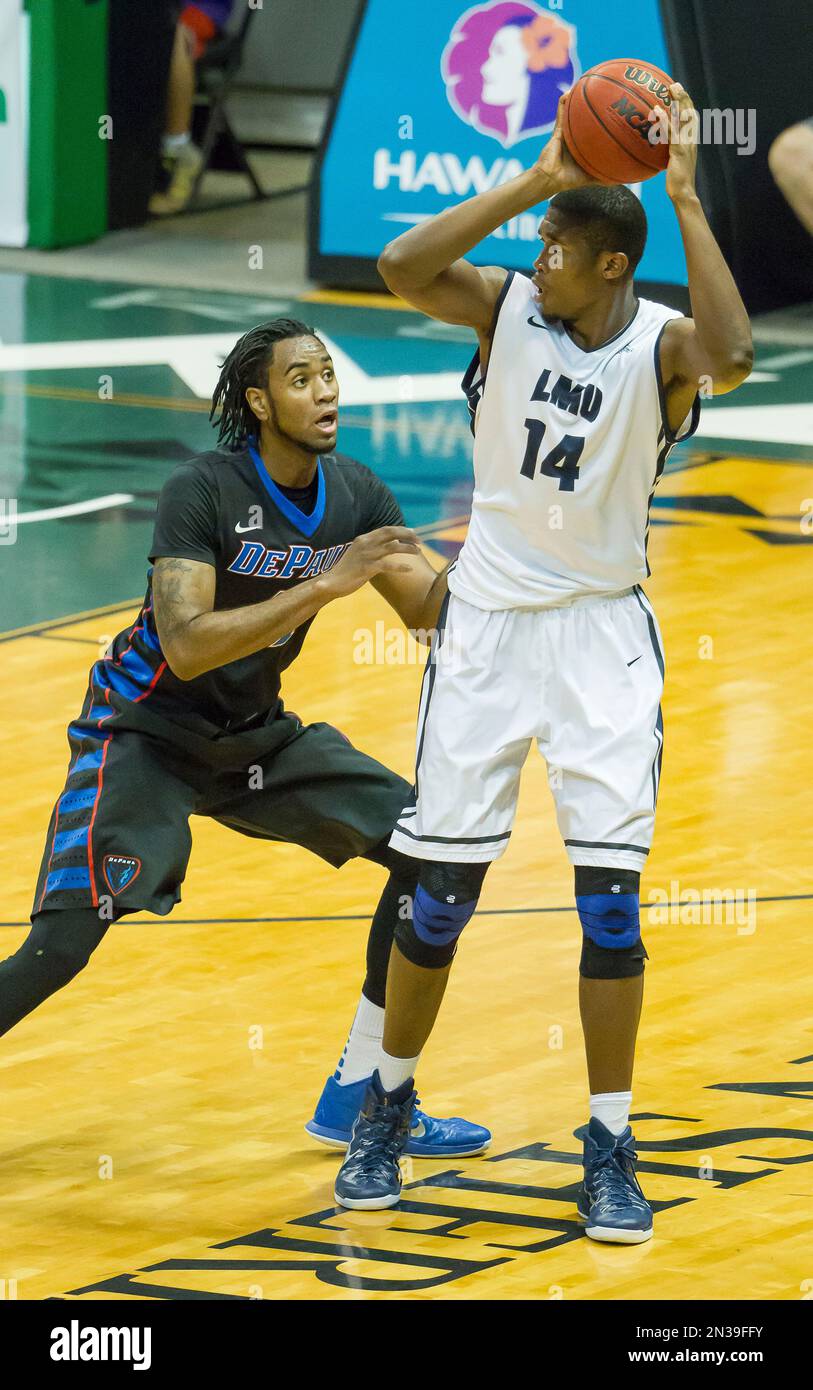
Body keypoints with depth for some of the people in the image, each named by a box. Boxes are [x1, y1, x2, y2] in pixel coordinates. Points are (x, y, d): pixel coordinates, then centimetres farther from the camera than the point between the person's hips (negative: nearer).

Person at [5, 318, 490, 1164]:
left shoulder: (356, 496, -4)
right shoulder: (202, 492, -23)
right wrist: (322, 586, -37)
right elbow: (186, 647, -33)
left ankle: (357, 1100, 9)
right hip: (148, 733, -7)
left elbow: (436, 611, 2)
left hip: (253, 732, 7)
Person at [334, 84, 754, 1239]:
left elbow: (731, 356, -38)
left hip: (603, 632, -1)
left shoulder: (661, 344, -14)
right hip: (490, 620, 1)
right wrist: (533, 183, -31)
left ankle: (611, 1150, 4)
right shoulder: (509, 304, -8)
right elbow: (403, 267, -27)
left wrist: (686, 198, -35)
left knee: (610, 893, -7)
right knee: (442, 888, 5)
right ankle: (387, 1106, 25)